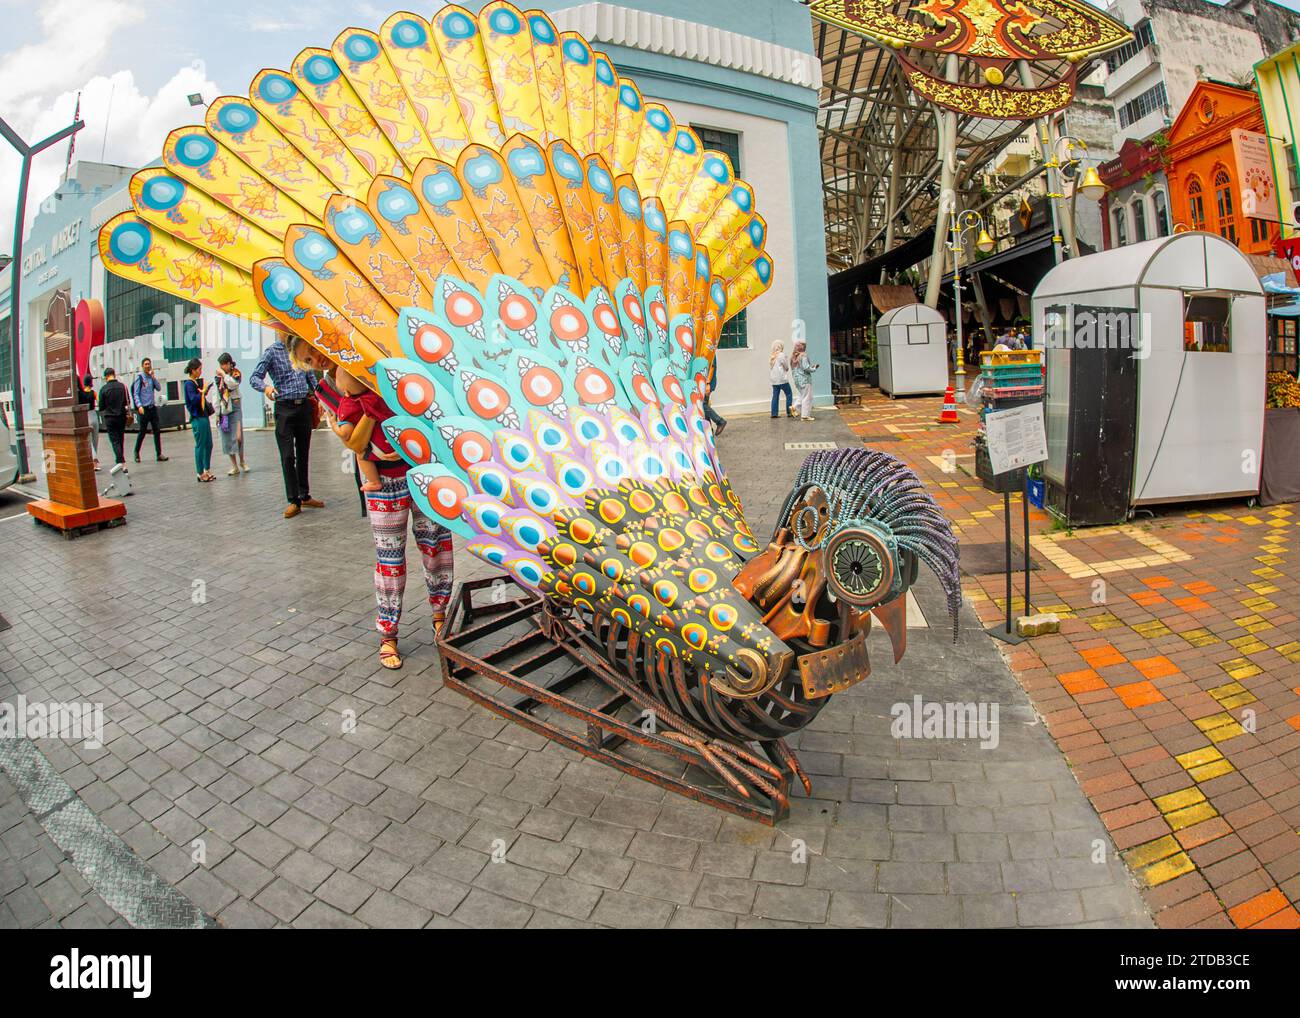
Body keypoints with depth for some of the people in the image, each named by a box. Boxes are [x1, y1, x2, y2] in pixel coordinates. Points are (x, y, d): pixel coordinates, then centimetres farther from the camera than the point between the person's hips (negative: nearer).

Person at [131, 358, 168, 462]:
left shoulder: (152, 377, 11)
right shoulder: (139, 378, -4)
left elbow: (159, 388, 1)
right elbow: (136, 394, -8)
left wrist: (154, 377, -7)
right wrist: (139, 406, -19)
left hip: (153, 407, 5)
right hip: (144, 408, -5)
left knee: (157, 431, 0)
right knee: (142, 432, 2)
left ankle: (159, 454, 2)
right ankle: (136, 453, 19)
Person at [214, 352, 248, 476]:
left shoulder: (236, 373, 3)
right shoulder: (218, 377, 10)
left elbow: (233, 384, -18)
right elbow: (217, 395, 10)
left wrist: (224, 374, -8)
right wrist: (217, 413, 6)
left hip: (235, 408, -3)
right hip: (223, 410, 3)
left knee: (238, 437, -10)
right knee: (227, 439, 2)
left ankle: (242, 461, 13)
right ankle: (234, 466, 10)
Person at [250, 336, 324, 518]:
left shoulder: (301, 348, 10)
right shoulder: (273, 351, -4)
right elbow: (255, 377, -9)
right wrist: (265, 387, -29)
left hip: (304, 406, 5)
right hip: (285, 409, -5)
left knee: (303, 454, 12)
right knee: (288, 457, -5)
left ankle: (305, 496, 22)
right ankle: (293, 501, 2)